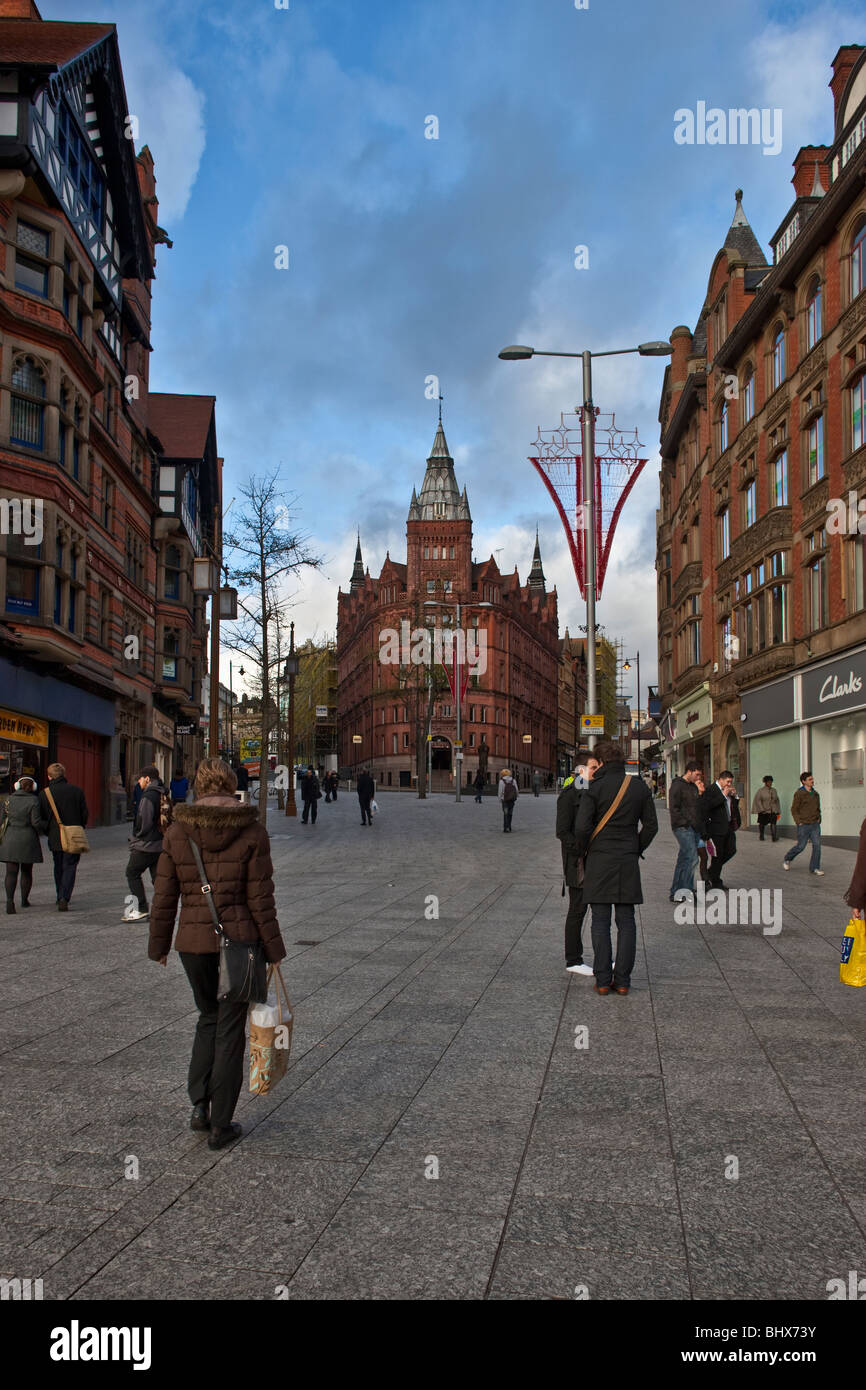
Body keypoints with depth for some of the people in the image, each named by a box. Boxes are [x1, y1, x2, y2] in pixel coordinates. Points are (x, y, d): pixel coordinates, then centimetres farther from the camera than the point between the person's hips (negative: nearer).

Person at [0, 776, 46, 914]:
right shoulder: (33, 801, -9)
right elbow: (36, 822, -13)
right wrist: (47, 828, 4)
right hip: (28, 840, -2)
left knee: (11, 873, 0)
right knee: (27, 871, 15)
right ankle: (25, 900, 23)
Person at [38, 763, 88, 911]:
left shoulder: (44, 794, -4)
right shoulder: (77, 791, -3)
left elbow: (42, 818, 0)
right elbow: (85, 814, 1)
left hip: (55, 838, 1)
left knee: (58, 867, 18)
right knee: (69, 867, 1)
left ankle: (61, 897, 27)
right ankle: (64, 899, -14)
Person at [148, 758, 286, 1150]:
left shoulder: (176, 832, -3)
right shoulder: (251, 831, -8)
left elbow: (164, 899, 1)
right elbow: (261, 900, -8)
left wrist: (158, 946, 12)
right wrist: (274, 949, 1)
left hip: (193, 941, 2)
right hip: (239, 940, -2)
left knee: (208, 1017, 24)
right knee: (230, 1028, 8)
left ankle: (199, 1104, 15)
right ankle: (220, 1125, 15)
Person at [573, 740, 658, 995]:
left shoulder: (596, 787, -9)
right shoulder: (640, 786, 4)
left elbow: (582, 826, -14)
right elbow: (651, 825, 8)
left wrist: (581, 850, 4)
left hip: (600, 861, -3)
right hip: (628, 862, 3)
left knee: (600, 923, 3)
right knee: (626, 922, 8)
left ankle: (603, 980, 4)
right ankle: (622, 981, 9)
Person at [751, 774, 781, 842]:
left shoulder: (774, 790, 12)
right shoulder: (760, 790, -2)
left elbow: (777, 801, 17)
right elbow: (758, 800, -7)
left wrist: (778, 811, 15)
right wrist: (761, 809, -15)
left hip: (773, 811, 2)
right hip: (763, 811, -2)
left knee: (773, 823, -13)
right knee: (762, 824, 7)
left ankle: (774, 837, -21)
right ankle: (761, 836, 25)